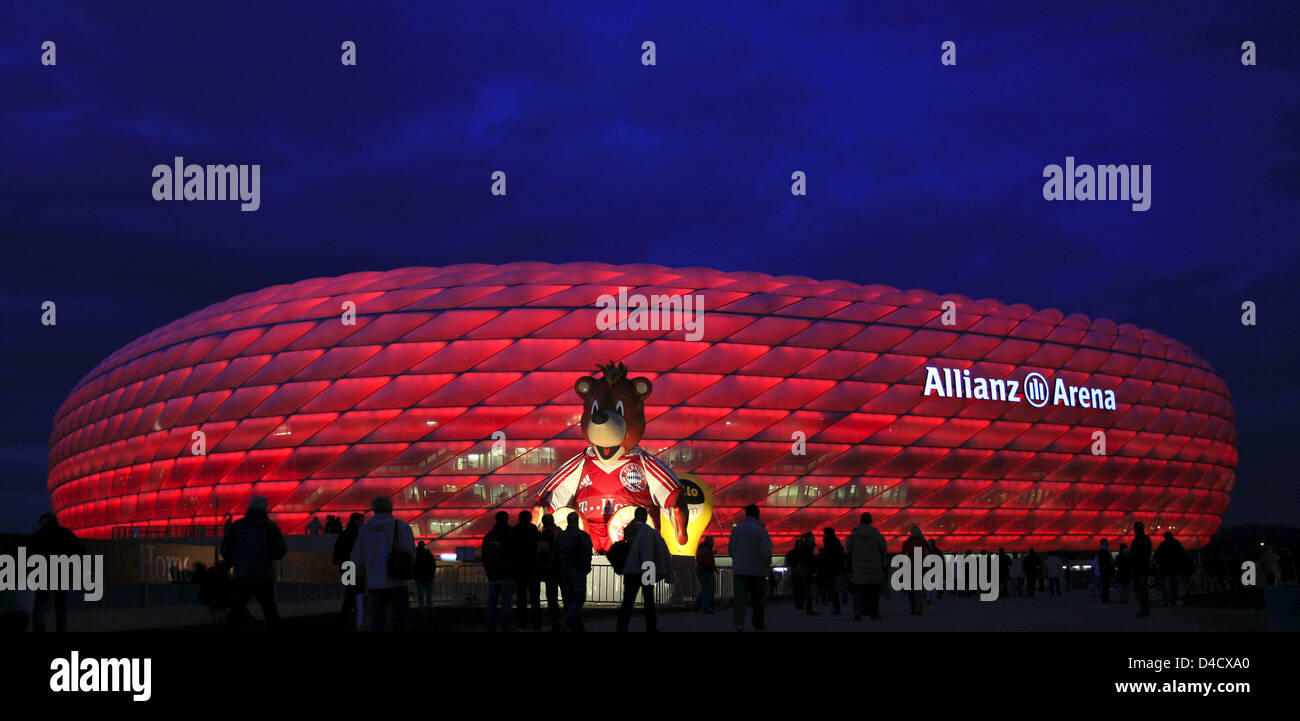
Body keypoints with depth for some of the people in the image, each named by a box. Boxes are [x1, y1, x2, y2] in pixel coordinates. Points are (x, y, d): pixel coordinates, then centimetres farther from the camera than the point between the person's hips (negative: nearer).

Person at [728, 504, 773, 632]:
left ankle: (739, 622, -21)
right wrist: (768, 562, 6)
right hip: (757, 570, -2)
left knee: (740, 597, -3)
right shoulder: (760, 530, -10)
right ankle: (758, 624, 21)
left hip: (739, 570, 2)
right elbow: (765, 552, -15)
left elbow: (730, 549, 11)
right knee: (757, 598, 12)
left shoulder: (736, 529, 4)